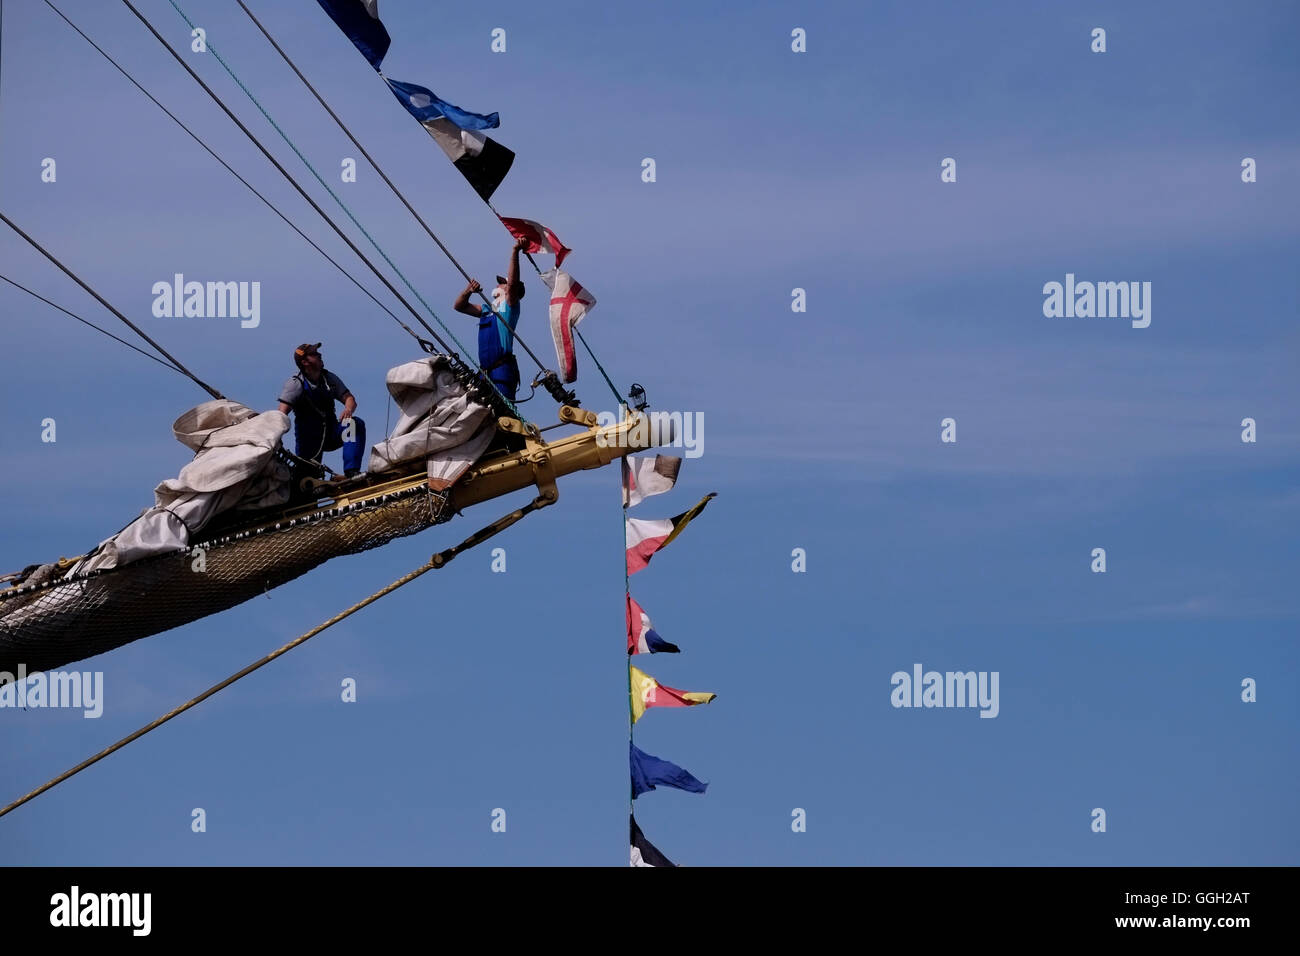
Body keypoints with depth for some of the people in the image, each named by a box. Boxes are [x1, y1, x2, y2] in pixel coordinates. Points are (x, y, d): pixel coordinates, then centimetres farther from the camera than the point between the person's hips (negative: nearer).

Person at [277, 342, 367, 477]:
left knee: (355, 424, -24)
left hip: (331, 435, 3)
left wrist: (348, 409, -24)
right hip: (309, 439, -3)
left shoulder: (330, 378, 6)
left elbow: (349, 398, 2)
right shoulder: (295, 384, -9)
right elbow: (282, 414, -21)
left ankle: (352, 471, -33)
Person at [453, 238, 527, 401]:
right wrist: (468, 291, 7)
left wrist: (515, 252, -19)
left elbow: (513, 282, -10)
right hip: (486, 370, 7)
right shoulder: (486, 310, 27)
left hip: (502, 369, -7)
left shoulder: (509, 306, 6)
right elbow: (459, 306, 29)